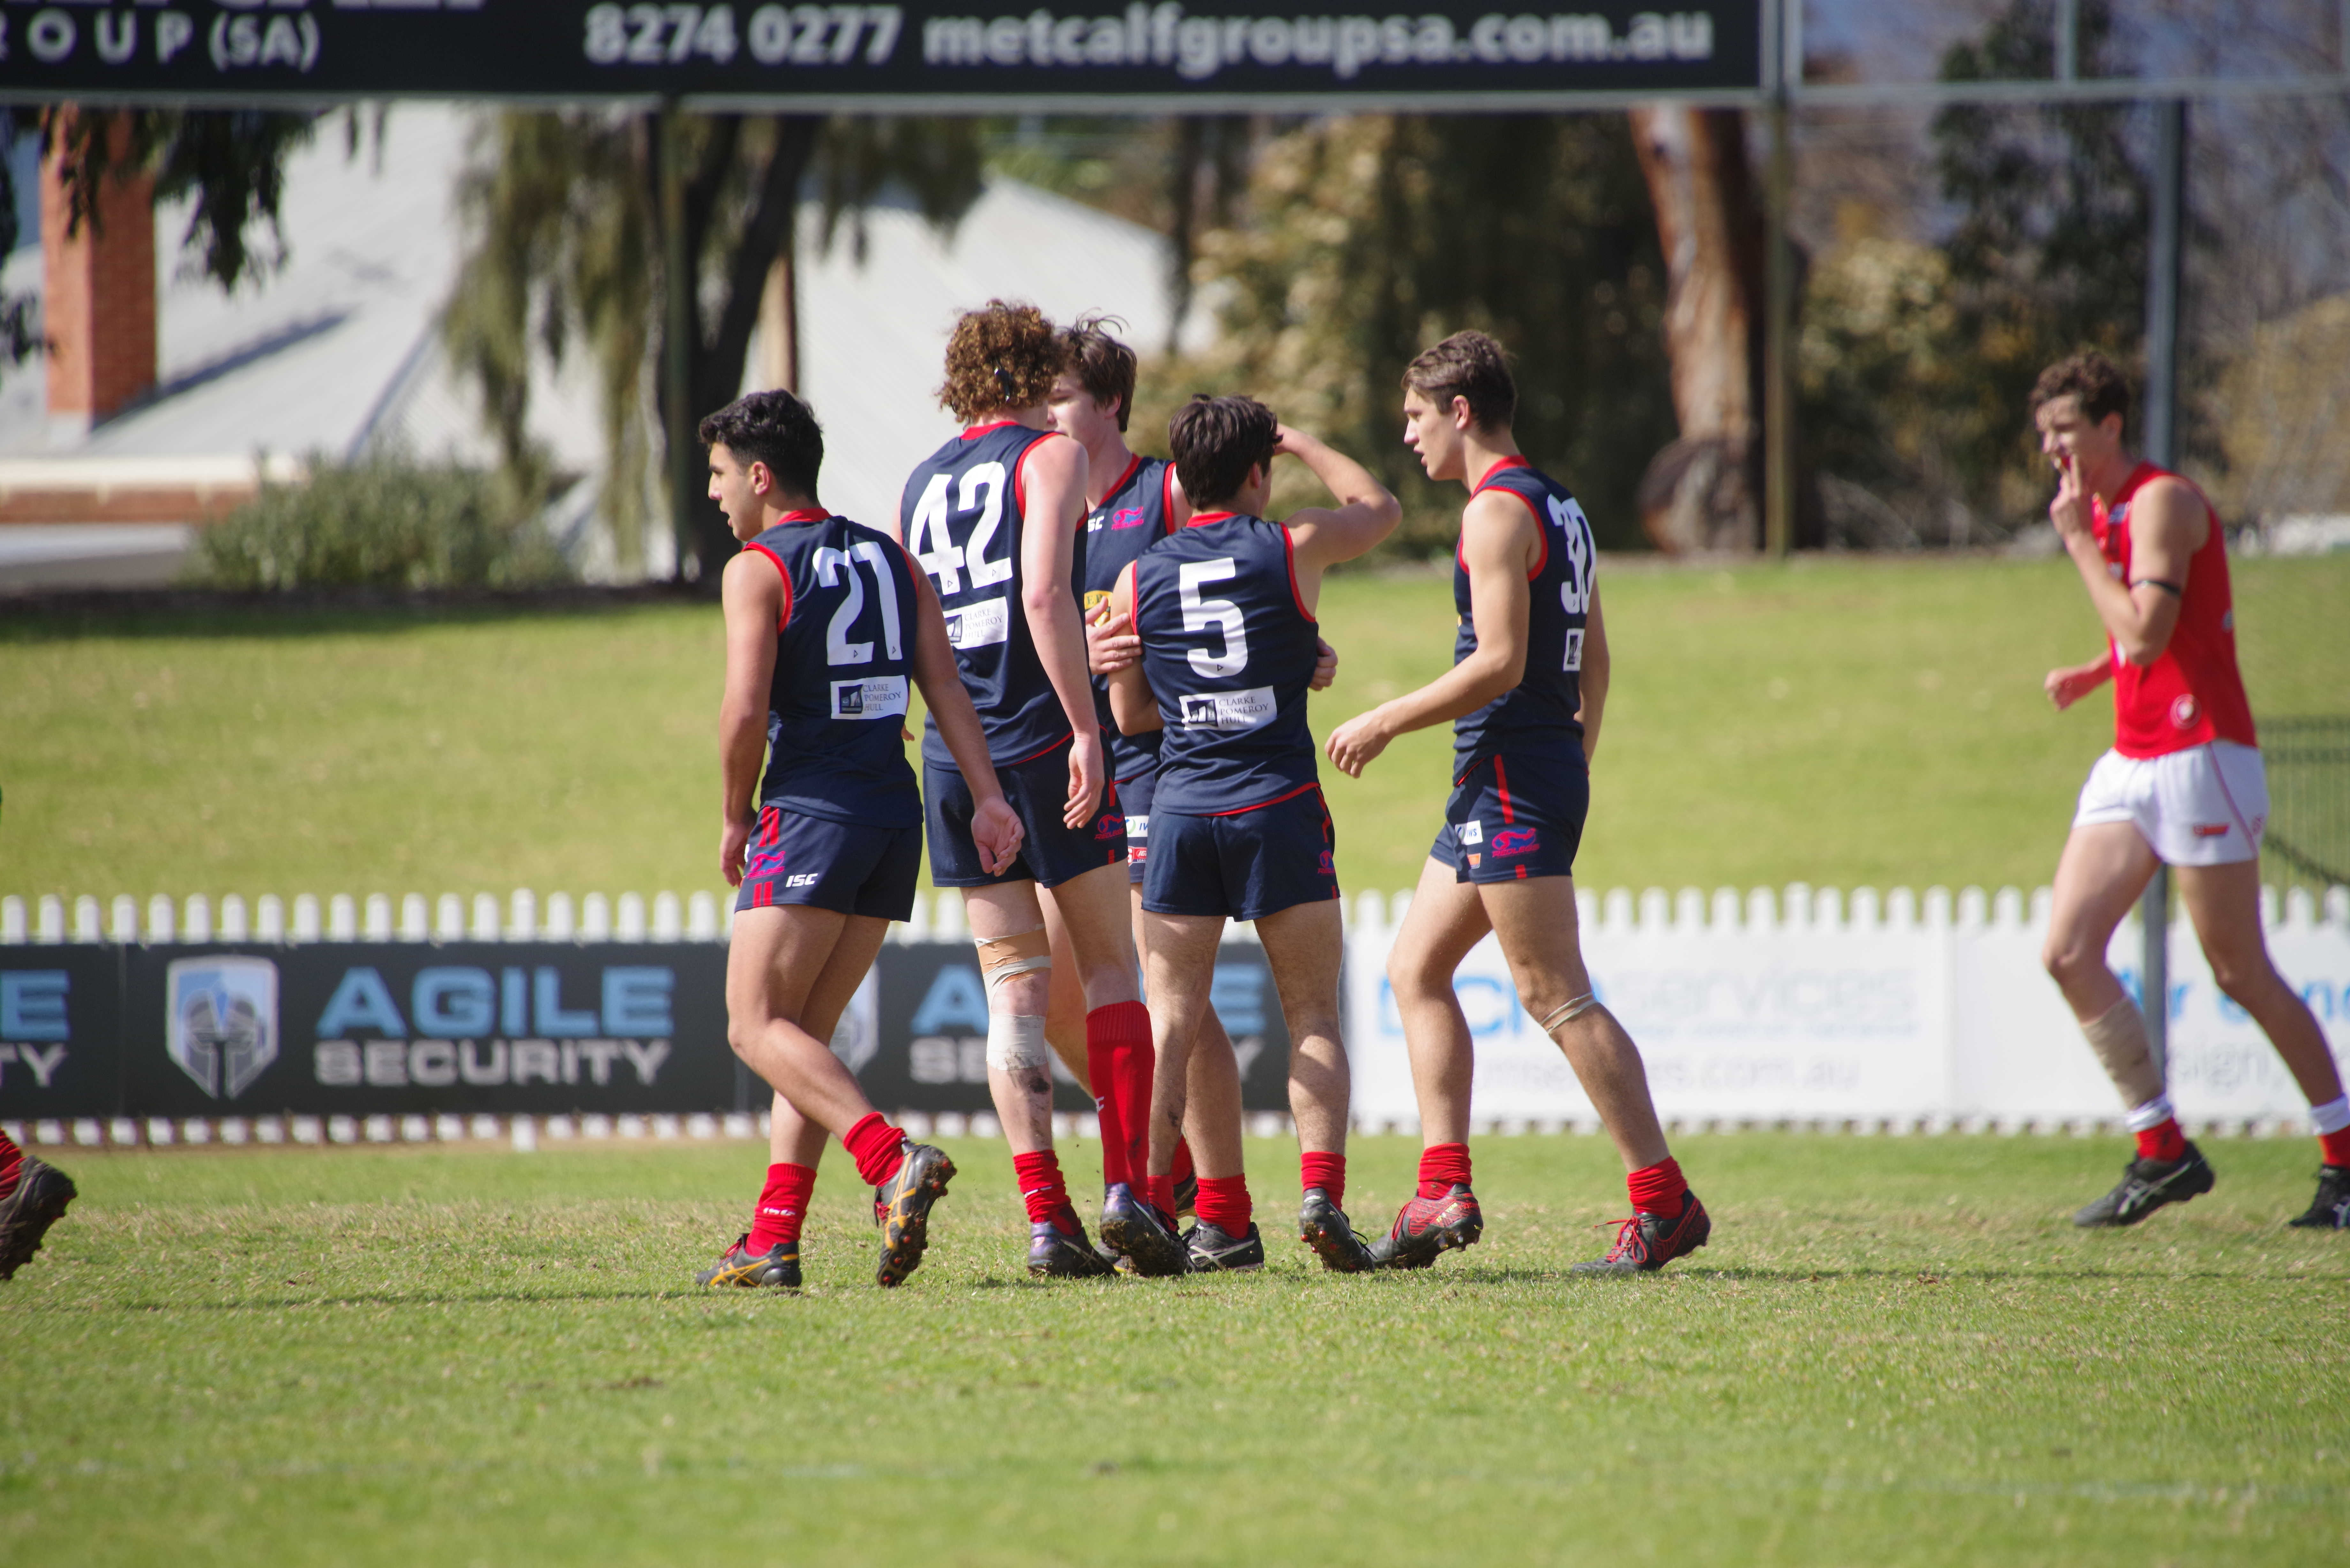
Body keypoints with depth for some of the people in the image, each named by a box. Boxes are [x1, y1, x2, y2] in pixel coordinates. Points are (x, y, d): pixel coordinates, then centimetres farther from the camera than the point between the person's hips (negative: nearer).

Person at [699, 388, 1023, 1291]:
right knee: (804, 1033, 11)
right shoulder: (891, 561, 15)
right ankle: (773, 1243, 5)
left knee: (759, 1025, -8)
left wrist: (734, 819, -1)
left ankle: (893, 1161, -29)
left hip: (812, 811, -7)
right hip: (894, 814, 7)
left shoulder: (758, 569, -5)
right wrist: (988, 799, 0)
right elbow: (945, 686, 7)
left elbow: (746, 710, -14)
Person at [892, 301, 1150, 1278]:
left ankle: (1046, 1214, -7)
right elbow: (1045, 593, -17)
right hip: (1044, 743, -5)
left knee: (1013, 986, 3)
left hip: (952, 758, 5)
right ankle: (1127, 1188, -5)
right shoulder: (1051, 456, -3)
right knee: (1108, 968, 5)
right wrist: (1086, 728, -19)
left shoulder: (922, 483, 15)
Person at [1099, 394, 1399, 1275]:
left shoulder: (1137, 582, 5)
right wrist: (1301, 444, 31)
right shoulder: (1294, 550, -1)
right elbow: (1380, 508, 20)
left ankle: (1144, 1188, -14)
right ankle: (1321, 1187, -10)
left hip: (1180, 810, 2)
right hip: (1279, 806, -2)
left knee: (1170, 1021, 2)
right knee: (1313, 1018, 7)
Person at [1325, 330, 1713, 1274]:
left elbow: (1499, 662, -21)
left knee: (1556, 997, -9)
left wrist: (1385, 723, -14)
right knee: (1416, 969, 12)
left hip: (1513, 777, -10)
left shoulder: (1499, 512, -13)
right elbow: (1594, 662, 21)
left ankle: (1664, 1202, -10)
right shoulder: (1558, 508, 17)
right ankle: (1445, 1191, 7)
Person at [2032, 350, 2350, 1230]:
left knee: (2242, 975, -4)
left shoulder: (2162, 501, -13)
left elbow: (2145, 633, -23)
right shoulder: (2106, 508, 15)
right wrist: (2092, 675, 12)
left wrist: (2080, 541, -15)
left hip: (2199, 754, -9)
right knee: (2068, 951, -5)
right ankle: (2163, 1153, 1)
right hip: (2132, 761, 9)